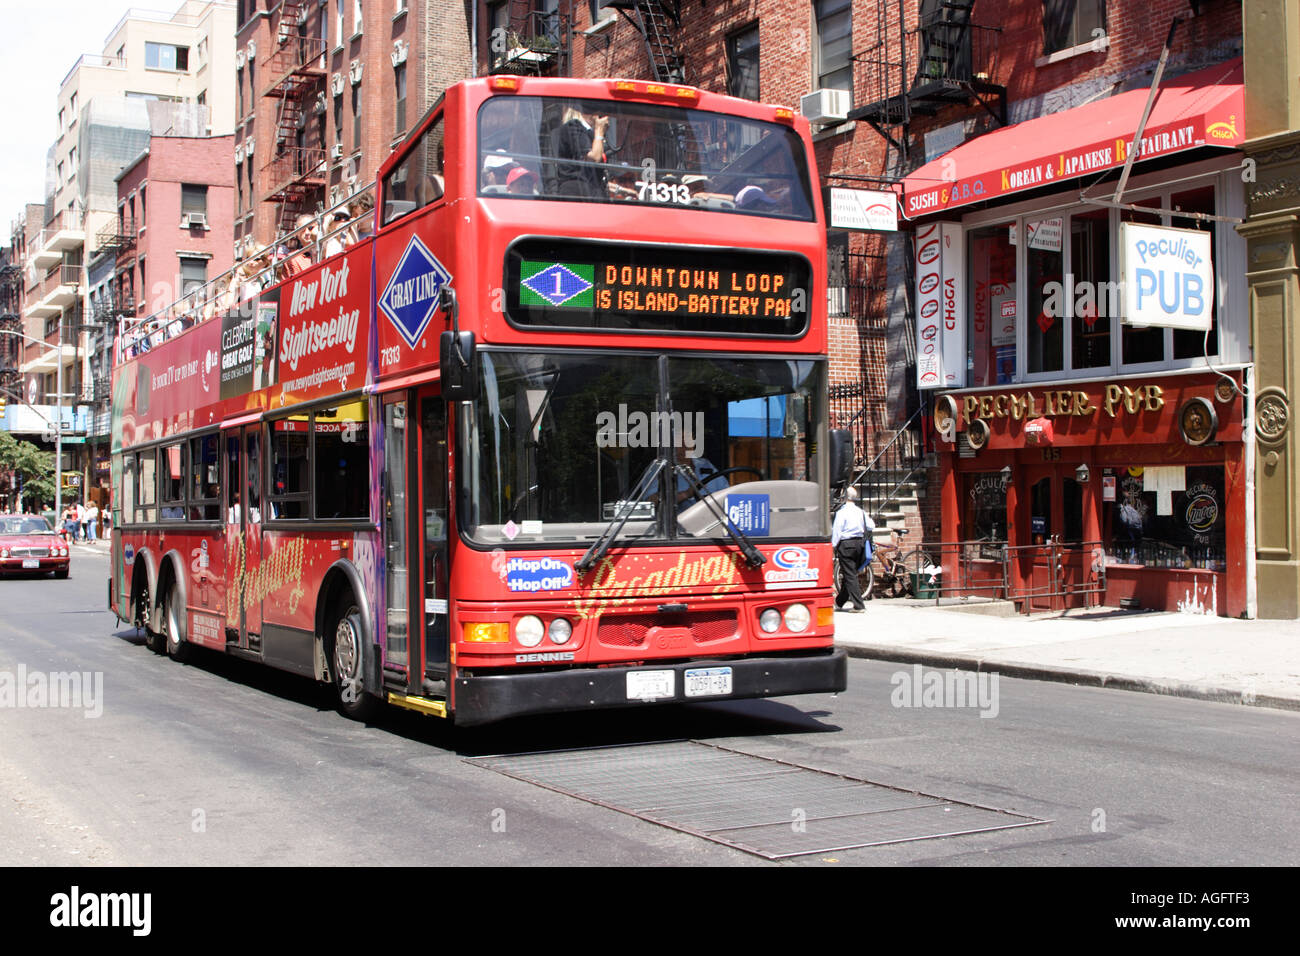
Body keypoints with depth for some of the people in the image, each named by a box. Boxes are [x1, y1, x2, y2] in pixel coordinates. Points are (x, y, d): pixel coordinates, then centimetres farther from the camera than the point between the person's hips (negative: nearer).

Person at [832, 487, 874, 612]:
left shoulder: (842, 512, -10)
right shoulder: (861, 512, 7)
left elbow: (836, 530, -11)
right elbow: (871, 527, 12)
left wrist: (833, 546, -4)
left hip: (846, 544, -6)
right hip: (859, 543, 6)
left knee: (850, 575, -5)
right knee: (851, 574, 16)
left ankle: (858, 605, -11)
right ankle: (839, 601, 29)